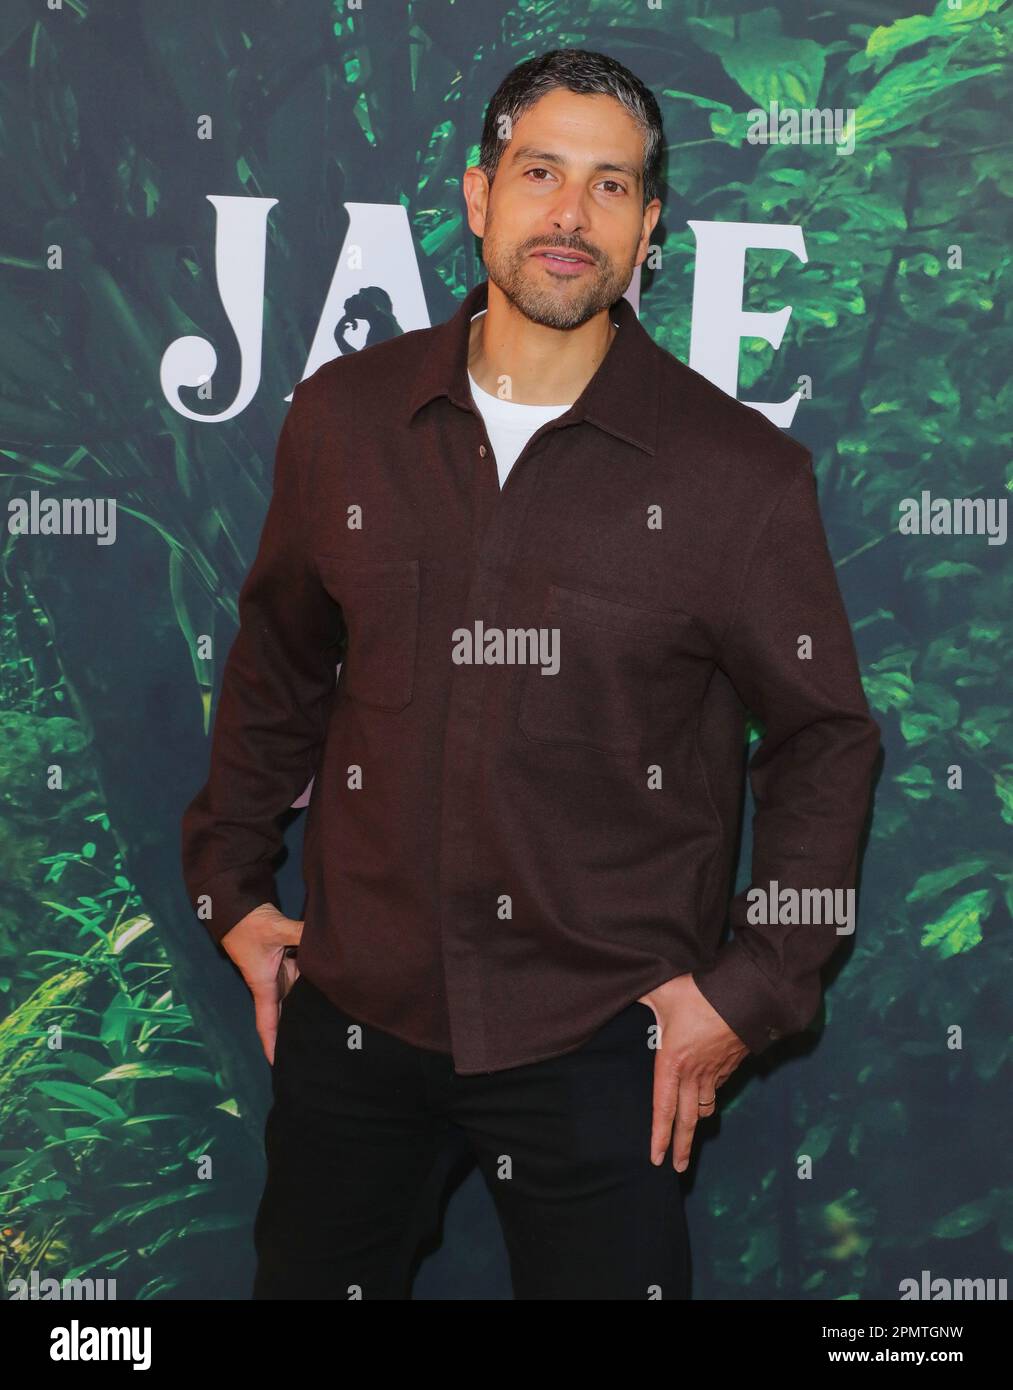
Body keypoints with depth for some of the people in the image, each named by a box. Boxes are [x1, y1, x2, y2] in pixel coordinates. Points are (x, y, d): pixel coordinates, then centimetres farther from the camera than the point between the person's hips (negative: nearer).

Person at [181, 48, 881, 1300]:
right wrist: (232, 888, 12)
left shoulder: (738, 472, -9)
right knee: (308, 1277, 18)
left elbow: (825, 739, -1)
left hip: (598, 1041, -3)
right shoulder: (341, 418, 0)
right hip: (353, 1014, 3)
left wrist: (753, 989, -5)